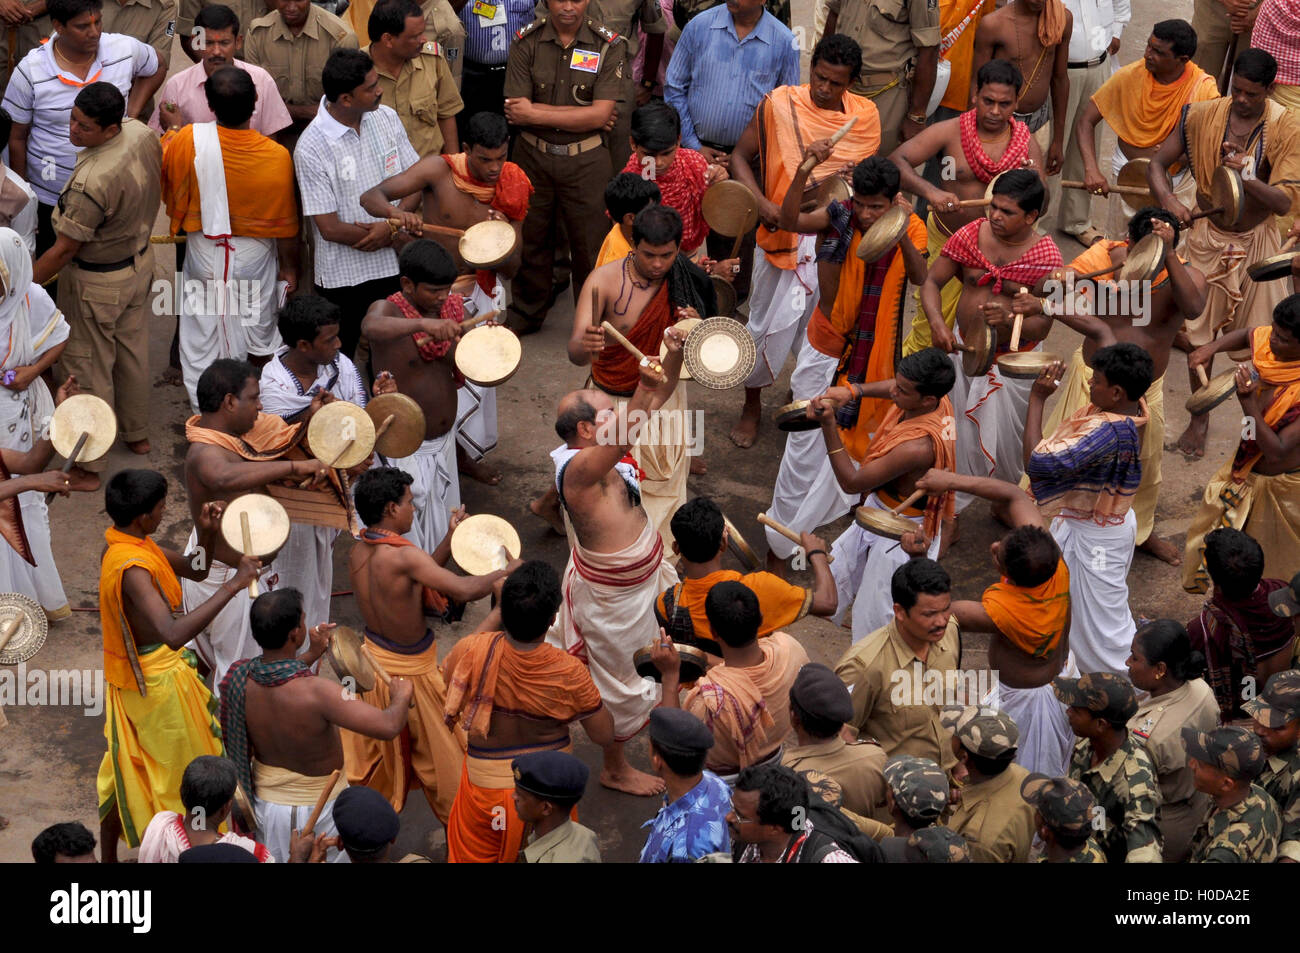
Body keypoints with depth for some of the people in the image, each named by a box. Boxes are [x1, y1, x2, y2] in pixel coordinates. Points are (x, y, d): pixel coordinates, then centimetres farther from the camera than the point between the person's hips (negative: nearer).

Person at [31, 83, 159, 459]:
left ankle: (89, 460, 25)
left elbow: (65, 249, -28)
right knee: (132, 348, 26)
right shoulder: (140, 133, -14)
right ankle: (137, 434, 45)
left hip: (96, 281, -8)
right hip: (140, 260, 8)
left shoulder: (92, 181, -38)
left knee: (88, 366, 10)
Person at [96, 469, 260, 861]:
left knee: (125, 769, 21)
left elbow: (194, 569, 8)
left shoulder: (123, 542, -3)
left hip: (129, 678, 9)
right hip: (159, 682, -9)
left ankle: (109, 856, 35)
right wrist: (233, 584, -44)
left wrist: (207, 533, -13)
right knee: (183, 775, 9)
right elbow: (173, 634, -46)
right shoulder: (133, 568, -33)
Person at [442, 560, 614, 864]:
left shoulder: (474, 652, -27)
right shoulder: (569, 672, -27)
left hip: (489, 780, 0)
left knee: (473, 856, 24)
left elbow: (448, 673, 1)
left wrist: (495, 616, 5)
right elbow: (605, 736, -13)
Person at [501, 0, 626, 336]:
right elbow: (516, 112, -12)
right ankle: (525, 314, 34)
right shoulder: (526, 41, -5)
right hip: (533, 156, 1)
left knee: (591, 244, 6)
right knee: (531, 238, 14)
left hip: (586, 160, -1)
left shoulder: (609, 45, -8)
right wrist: (584, 114, -17)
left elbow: (600, 114, -16)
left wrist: (536, 113, -16)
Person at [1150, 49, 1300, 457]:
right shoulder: (1202, 116, -12)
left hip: (1256, 241, -1)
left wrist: (1247, 178, -39)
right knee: (1199, 332, 9)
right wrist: (1168, 199, -27)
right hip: (1207, 237, 1)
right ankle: (1199, 418, 28)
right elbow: (1157, 163, -5)